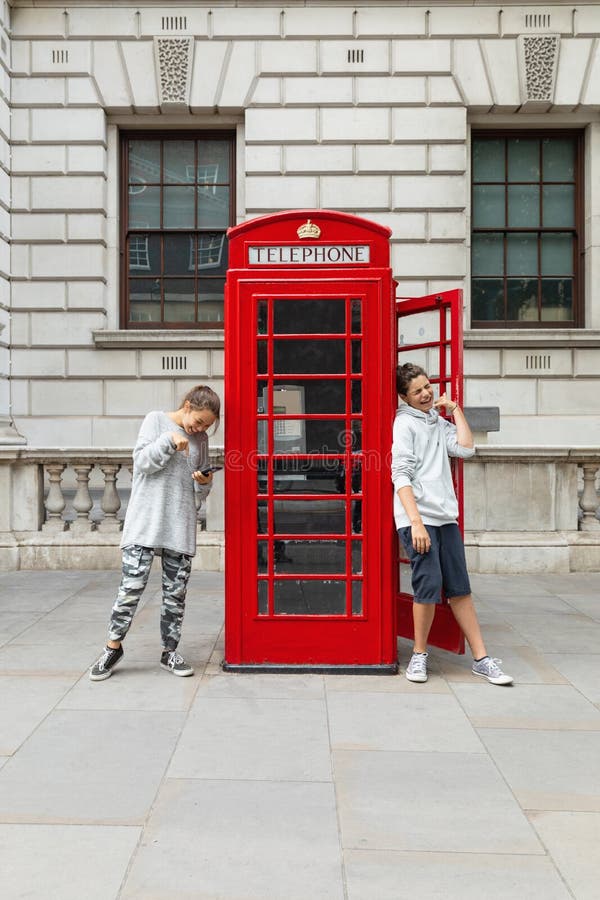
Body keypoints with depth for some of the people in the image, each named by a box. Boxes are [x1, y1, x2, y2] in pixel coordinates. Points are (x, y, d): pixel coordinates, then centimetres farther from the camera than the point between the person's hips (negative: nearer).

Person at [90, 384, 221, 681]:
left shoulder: (201, 440, 14)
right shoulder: (156, 420, 4)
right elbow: (141, 461, -6)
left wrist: (204, 483, -3)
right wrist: (169, 441, -17)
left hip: (181, 527, 4)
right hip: (146, 523, -4)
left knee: (176, 592, 5)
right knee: (132, 585, -7)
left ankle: (169, 651, 18)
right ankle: (113, 646, 10)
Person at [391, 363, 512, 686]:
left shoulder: (438, 421, 18)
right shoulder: (405, 422, -4)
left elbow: (465, 449, 3)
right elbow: (401, 476, -12)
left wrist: (456, 410, 7)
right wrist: (416, 522, -19)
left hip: (445, 517, 7)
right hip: (417, 517, -7)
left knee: (459, 588, 8)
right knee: (429, 586, -8)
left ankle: (481, 659, 13)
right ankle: (419, 654, 11)